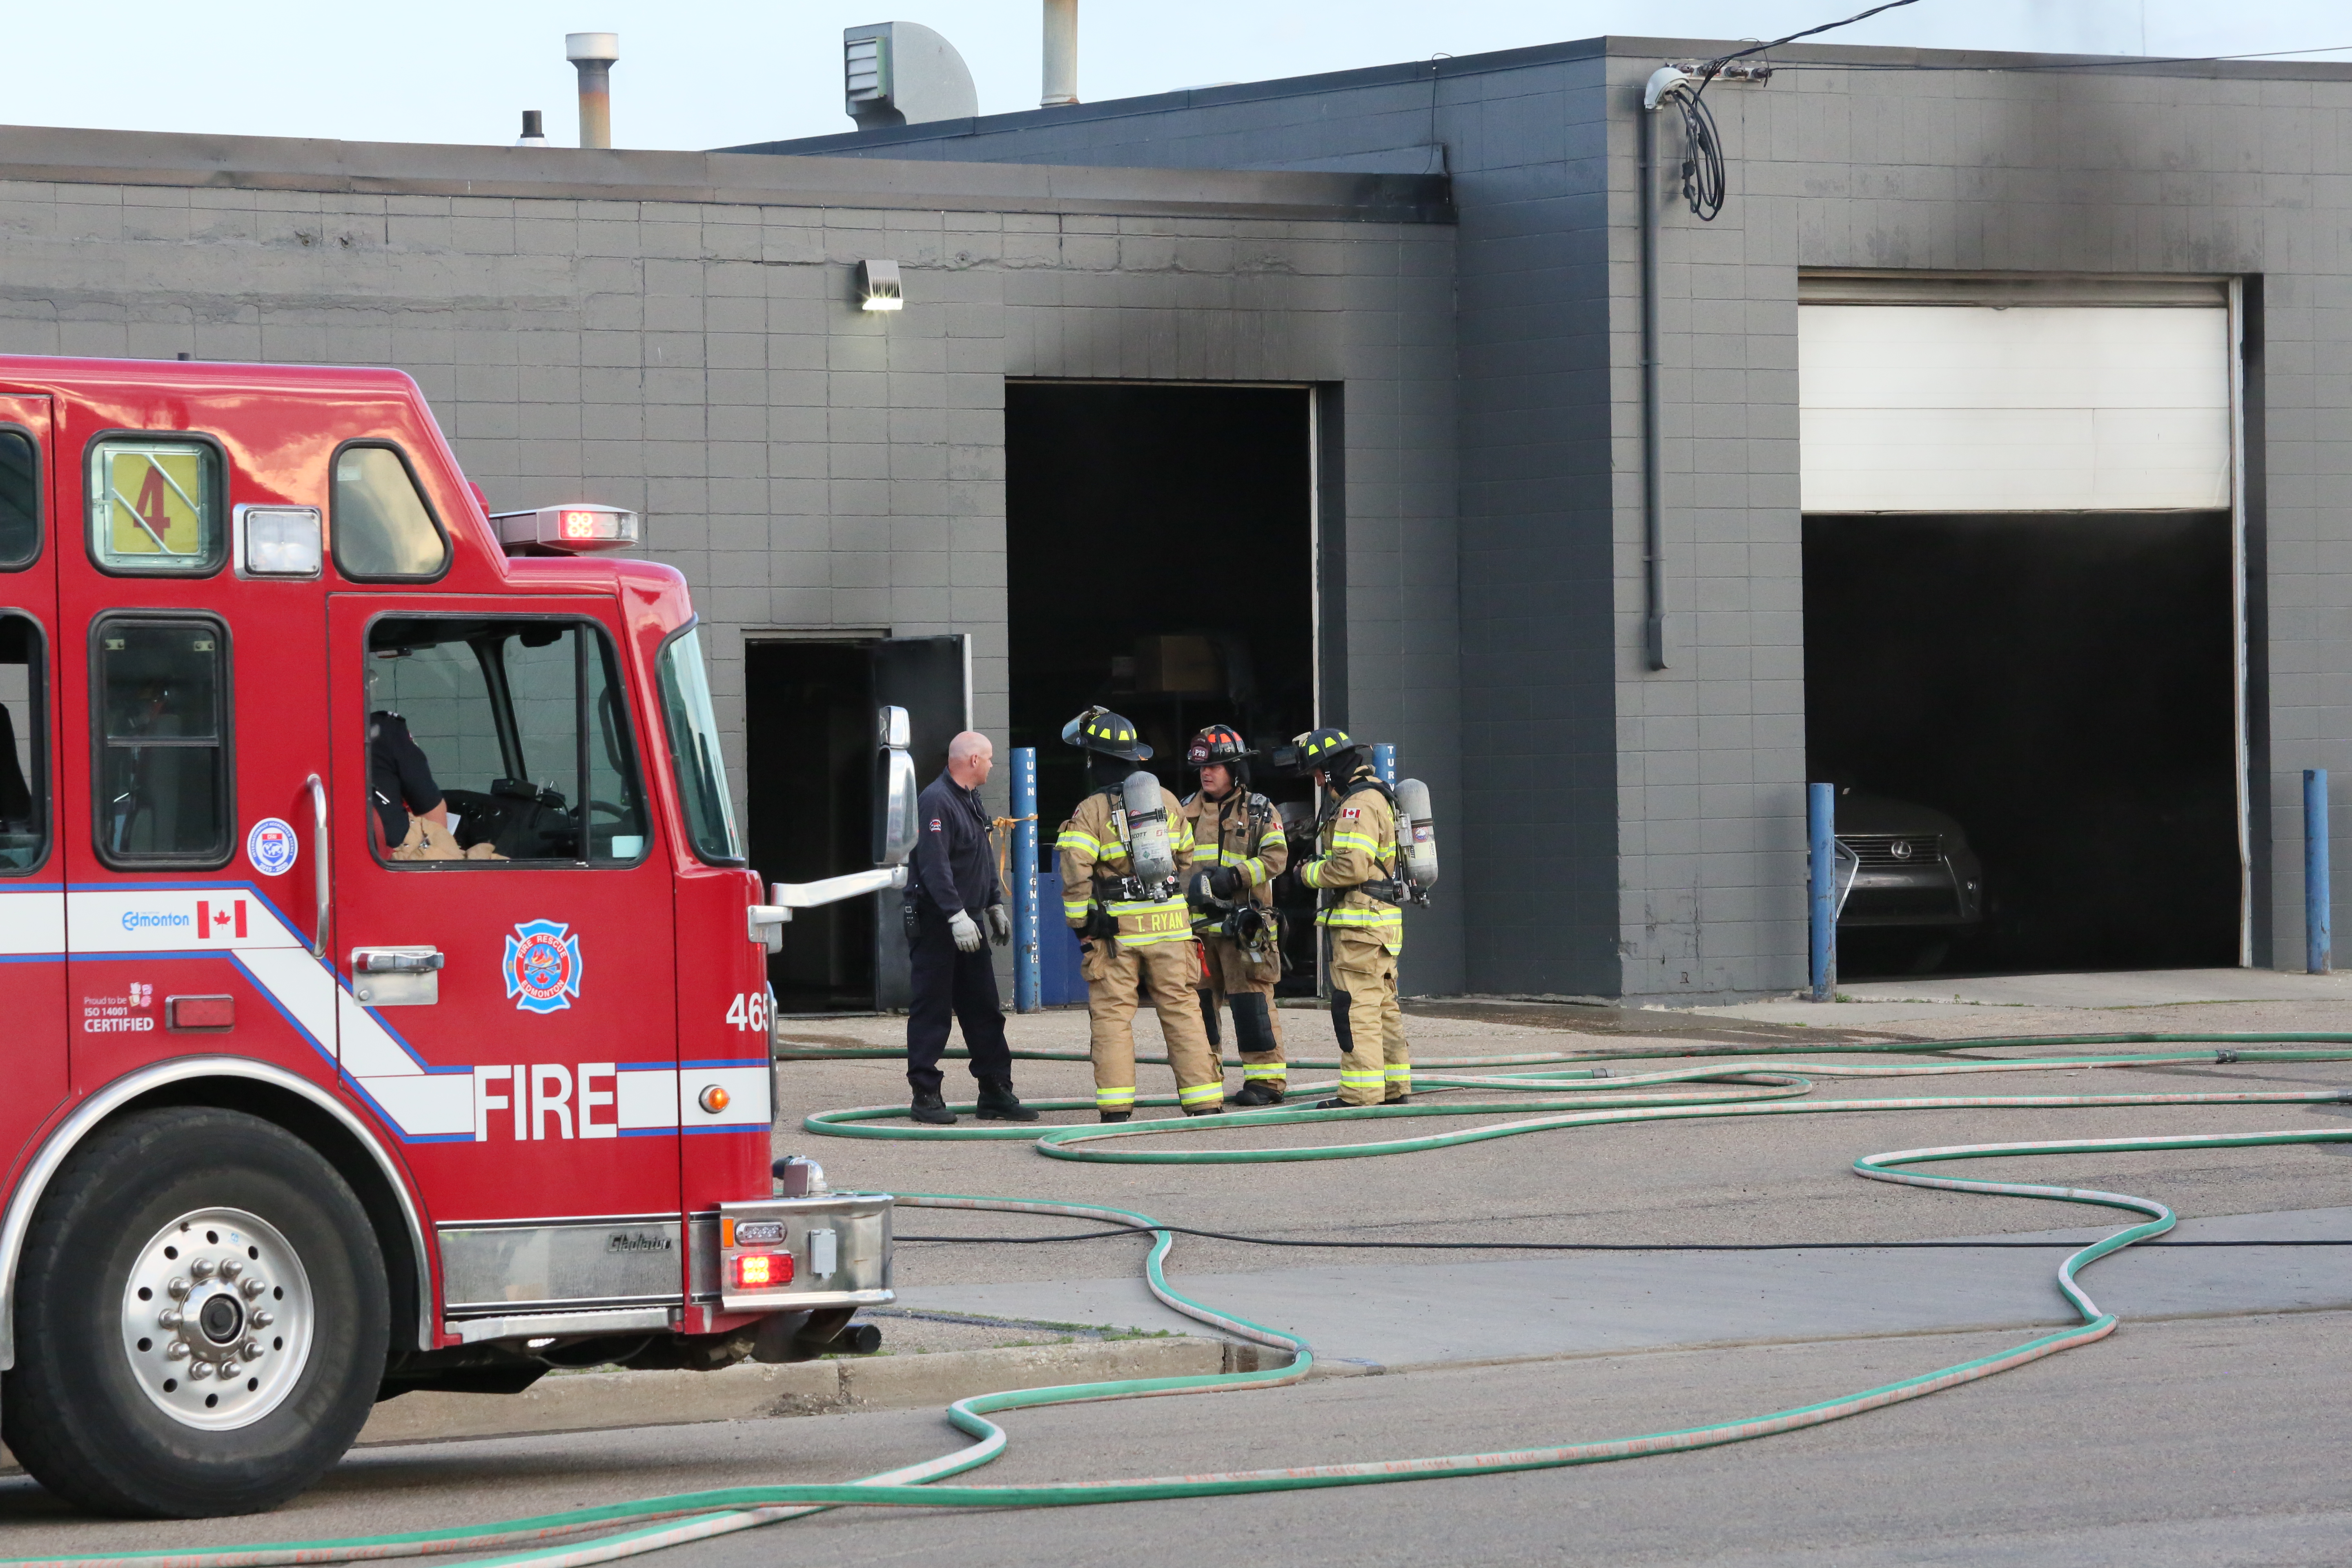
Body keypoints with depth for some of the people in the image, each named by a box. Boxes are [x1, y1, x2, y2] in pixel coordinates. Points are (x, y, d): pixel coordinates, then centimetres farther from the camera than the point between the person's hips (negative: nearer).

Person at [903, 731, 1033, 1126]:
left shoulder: (972, 801, 16)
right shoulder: (936, 802, -16)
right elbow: (934, 865, -23)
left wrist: (995, 905, 22)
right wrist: (956, 916, -27)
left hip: (967, 922, 9)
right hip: (936, 925, -9)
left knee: (985, 1011, 8)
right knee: (932, 1011, -3)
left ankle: (996, 1093, 12)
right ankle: (925, 1096, 1)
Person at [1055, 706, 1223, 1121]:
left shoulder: (1090, 812, -7)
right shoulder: (1168, 801, 9)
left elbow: (1076, 876, -13)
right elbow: (1187, 862, 17)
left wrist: (1082, 926, -2)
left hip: (1115, 929, -4)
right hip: (1170, 925, 4)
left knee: (1111, 1016, 2)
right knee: (1182, 1011, 6)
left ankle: (1116, 1108, -3)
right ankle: (1204, 1102, 3)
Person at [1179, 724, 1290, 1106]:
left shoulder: (1259, 811, 3)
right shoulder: (1188, 813, 15)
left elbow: (1276, 856, -6)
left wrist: (1235, 875, -19)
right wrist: (1191, 883, -8)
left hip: (1242, 924, -5)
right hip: (1197, 923, 5)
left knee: (1251, 1001, -9)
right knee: (1198, 1000, 7)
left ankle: (1266, 1079, -5)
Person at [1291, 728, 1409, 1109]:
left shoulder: (1359, 804, -15)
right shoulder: (1375, 798, 19)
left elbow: (1351, 866, -22)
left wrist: (1308, 874, -8)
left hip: (1360, 922, -11)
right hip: (1381, 920, 11)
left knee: (1355, 1008, -11)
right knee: (1383, 1006, 14)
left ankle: (1361, 1093, -13)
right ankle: (1394, 1087, 18)